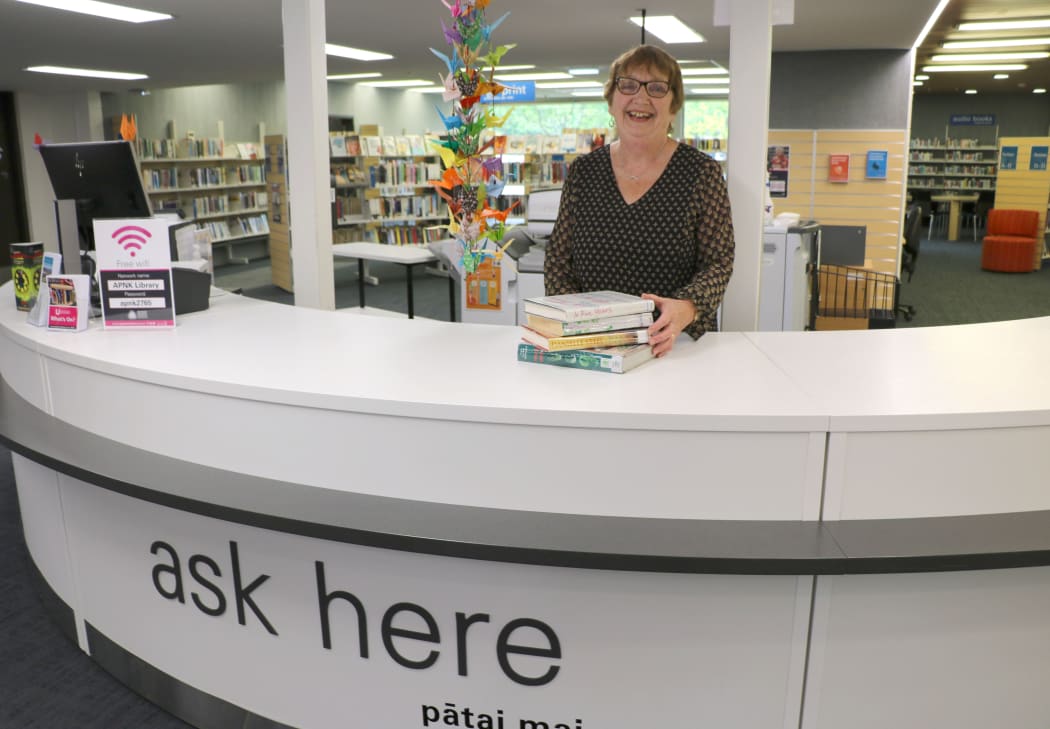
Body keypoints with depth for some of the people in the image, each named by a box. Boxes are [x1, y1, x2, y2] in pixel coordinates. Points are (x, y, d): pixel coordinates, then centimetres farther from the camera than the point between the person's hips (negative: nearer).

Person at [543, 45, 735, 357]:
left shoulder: (702, 172, 1)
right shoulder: (582, 170, 8)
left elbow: (718, 262, -2)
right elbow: (557, 258, 8)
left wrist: (687, 308, -23)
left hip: (675, 347, -1)